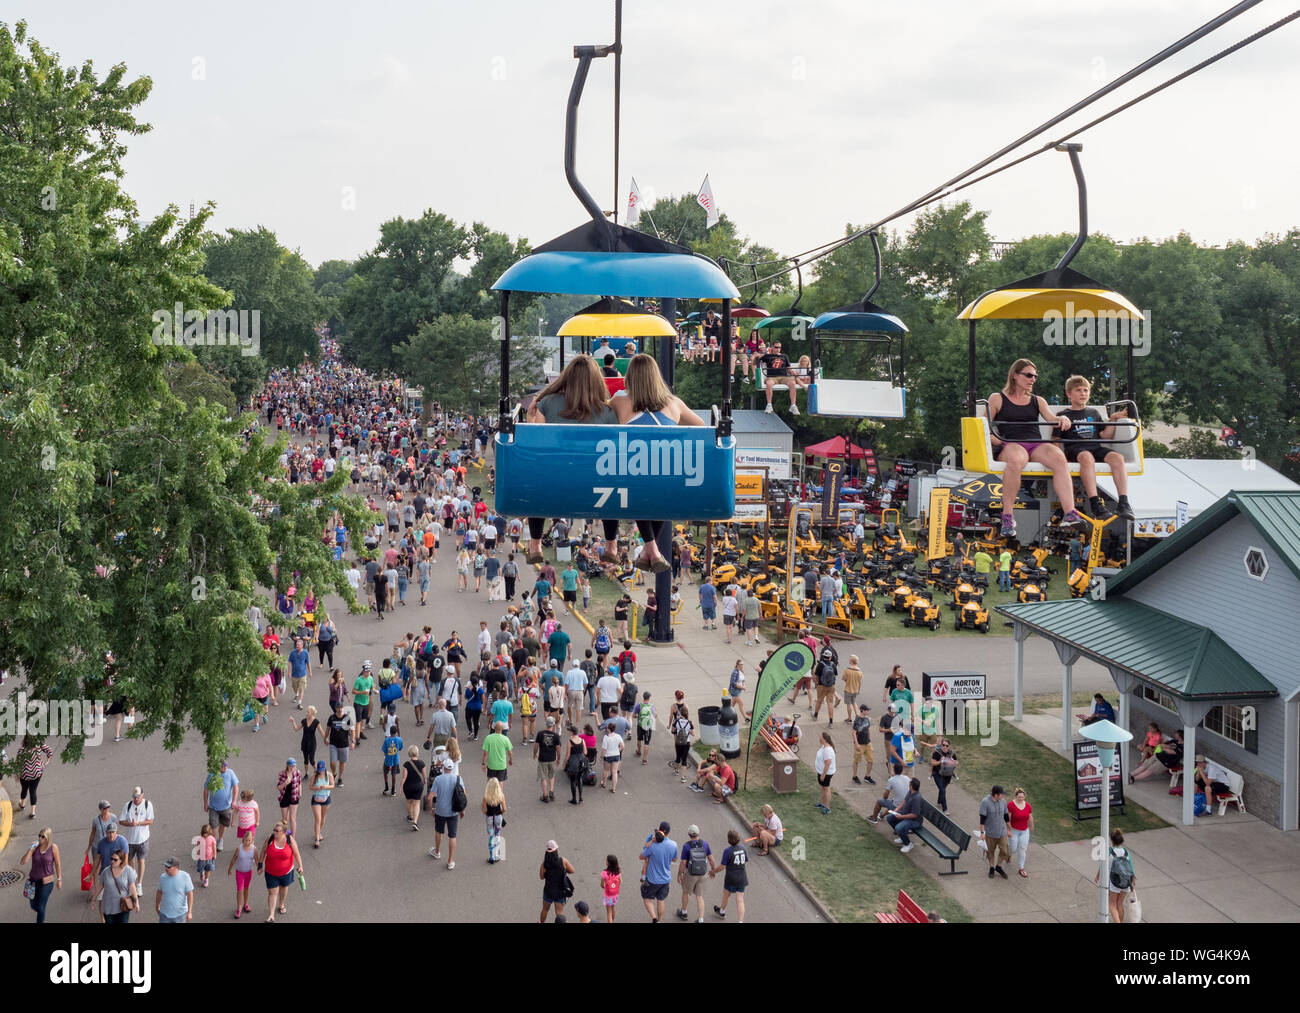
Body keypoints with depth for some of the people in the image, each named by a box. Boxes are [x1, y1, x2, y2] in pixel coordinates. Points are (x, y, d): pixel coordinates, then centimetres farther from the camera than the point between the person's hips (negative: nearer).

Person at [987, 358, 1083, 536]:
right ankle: (1007, 516, -34)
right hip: (1009, 445, -4)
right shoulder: (997, 399, 16)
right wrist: (993, 438, -12)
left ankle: (1070, 513, -44)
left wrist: (1062, 420, -13)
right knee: (1015, 459, -43)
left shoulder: (1038, 401, 27)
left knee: (1059, 456, -32)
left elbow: (1051, 419, 11)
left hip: (1036, 445, 4)